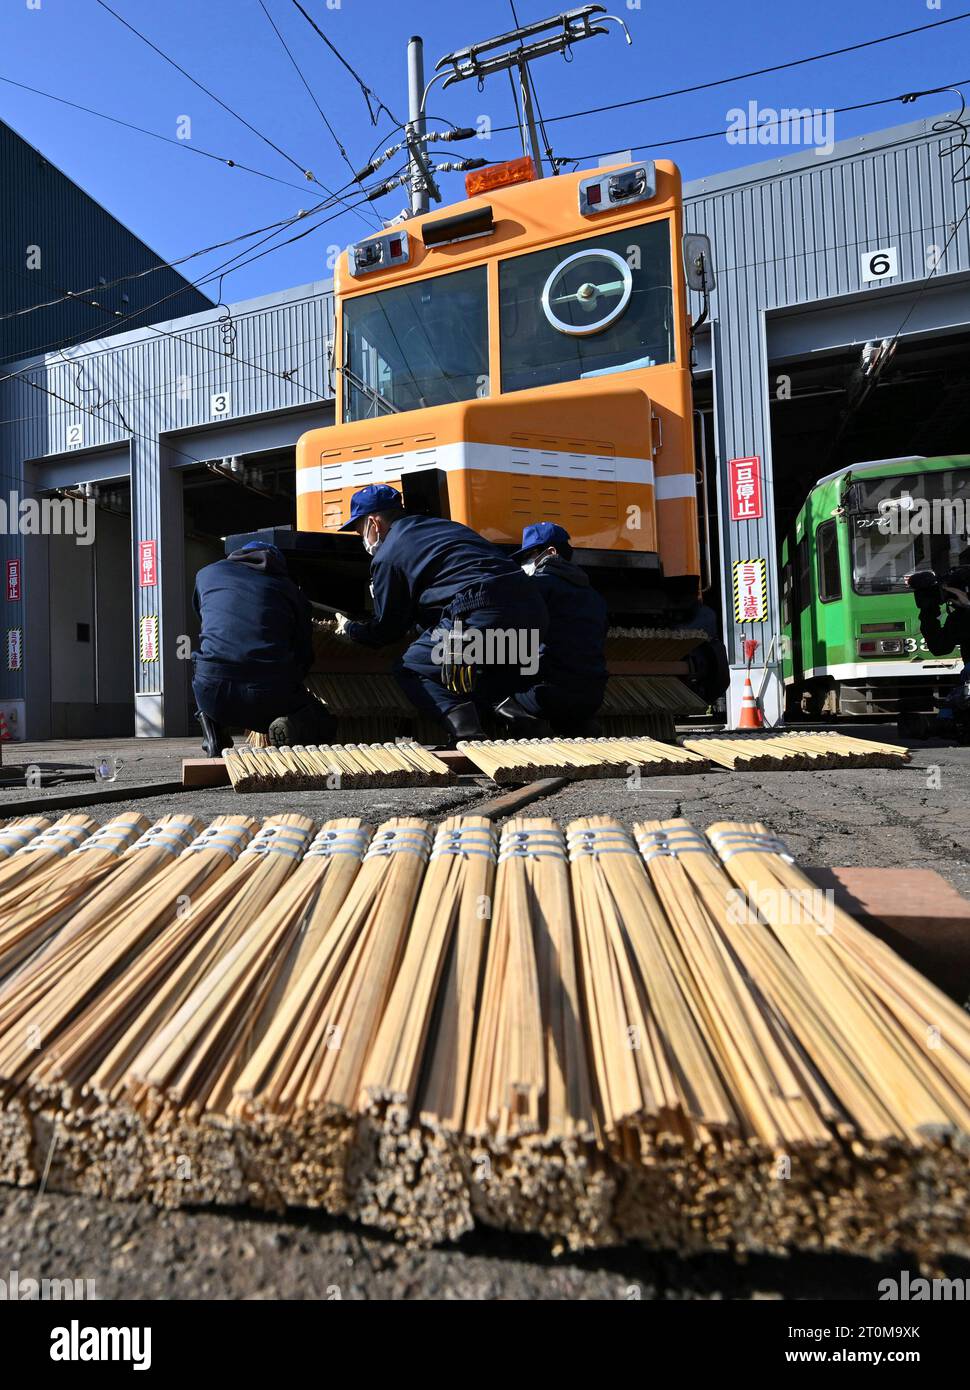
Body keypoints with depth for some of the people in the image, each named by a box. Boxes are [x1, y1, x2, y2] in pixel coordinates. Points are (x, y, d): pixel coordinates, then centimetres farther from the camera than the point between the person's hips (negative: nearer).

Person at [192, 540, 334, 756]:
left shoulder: (206, 574, 20)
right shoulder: (288, 586, 15)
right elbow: (304, 658, 11)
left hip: (211, 693, 2)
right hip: (270, 696, -2)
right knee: (323, 725, 25)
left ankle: (212, 724, 12)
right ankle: (292, 726, -9)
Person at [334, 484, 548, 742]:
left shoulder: (387, 555, 9)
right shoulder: (445, 525, 32)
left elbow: (385, 630, 16)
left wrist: (349, 628, 37)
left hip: (481, 618, -8)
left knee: (409, 669, 10)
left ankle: (469, 736, -9)